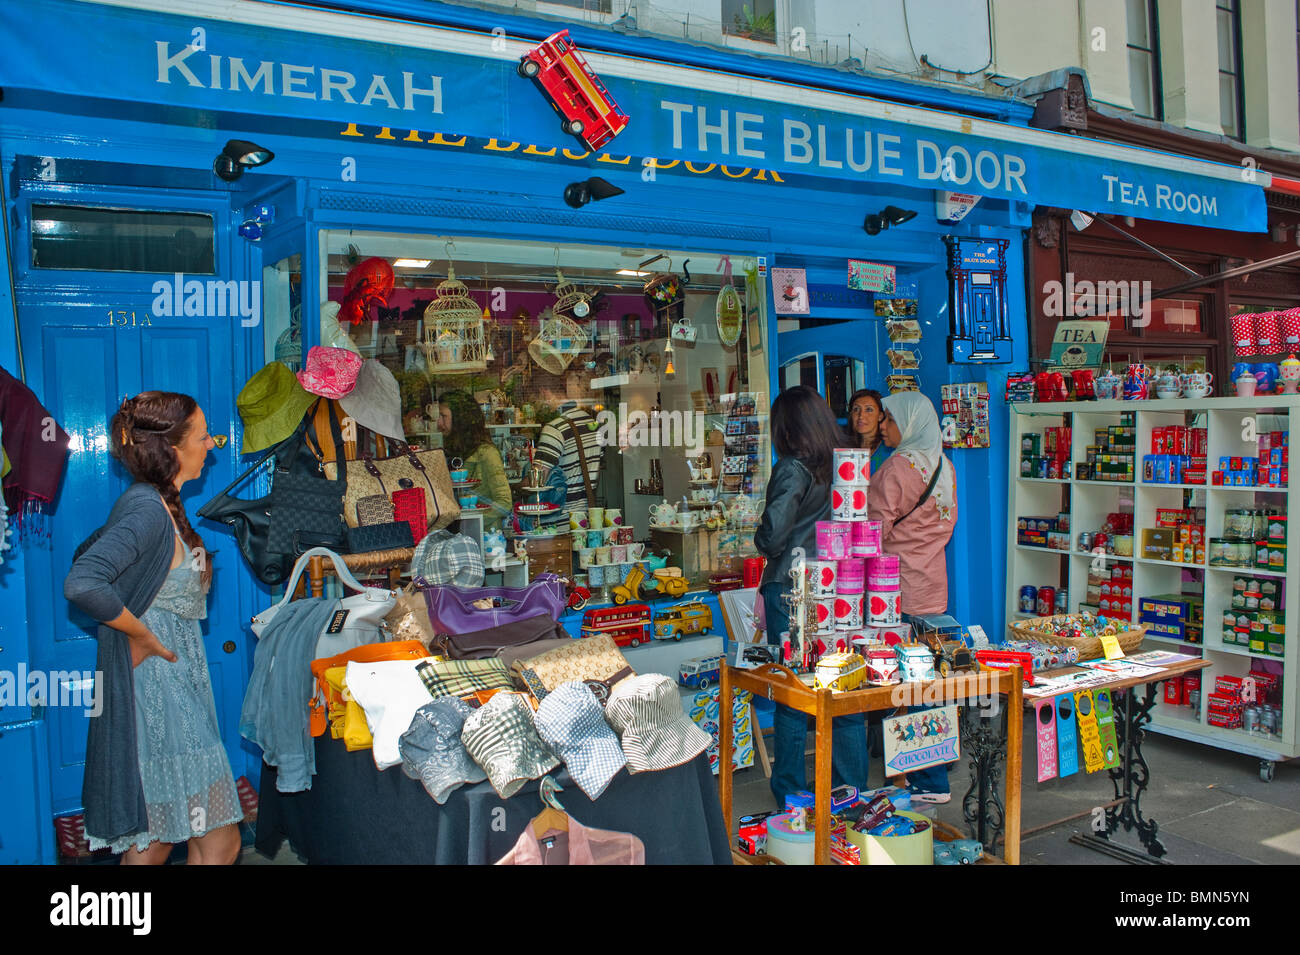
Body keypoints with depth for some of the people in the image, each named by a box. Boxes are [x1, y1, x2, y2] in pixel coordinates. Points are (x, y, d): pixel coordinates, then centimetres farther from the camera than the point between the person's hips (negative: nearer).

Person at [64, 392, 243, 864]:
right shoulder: (147, 509, -20)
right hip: (158, 688, -10)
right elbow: (82, 584, -33)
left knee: (155, 839, 17)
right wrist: (141, 635, -19)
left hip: (178, 680, 10)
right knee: (220, 842, -3)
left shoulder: (161, 504, 10)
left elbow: (89, 553, 24)